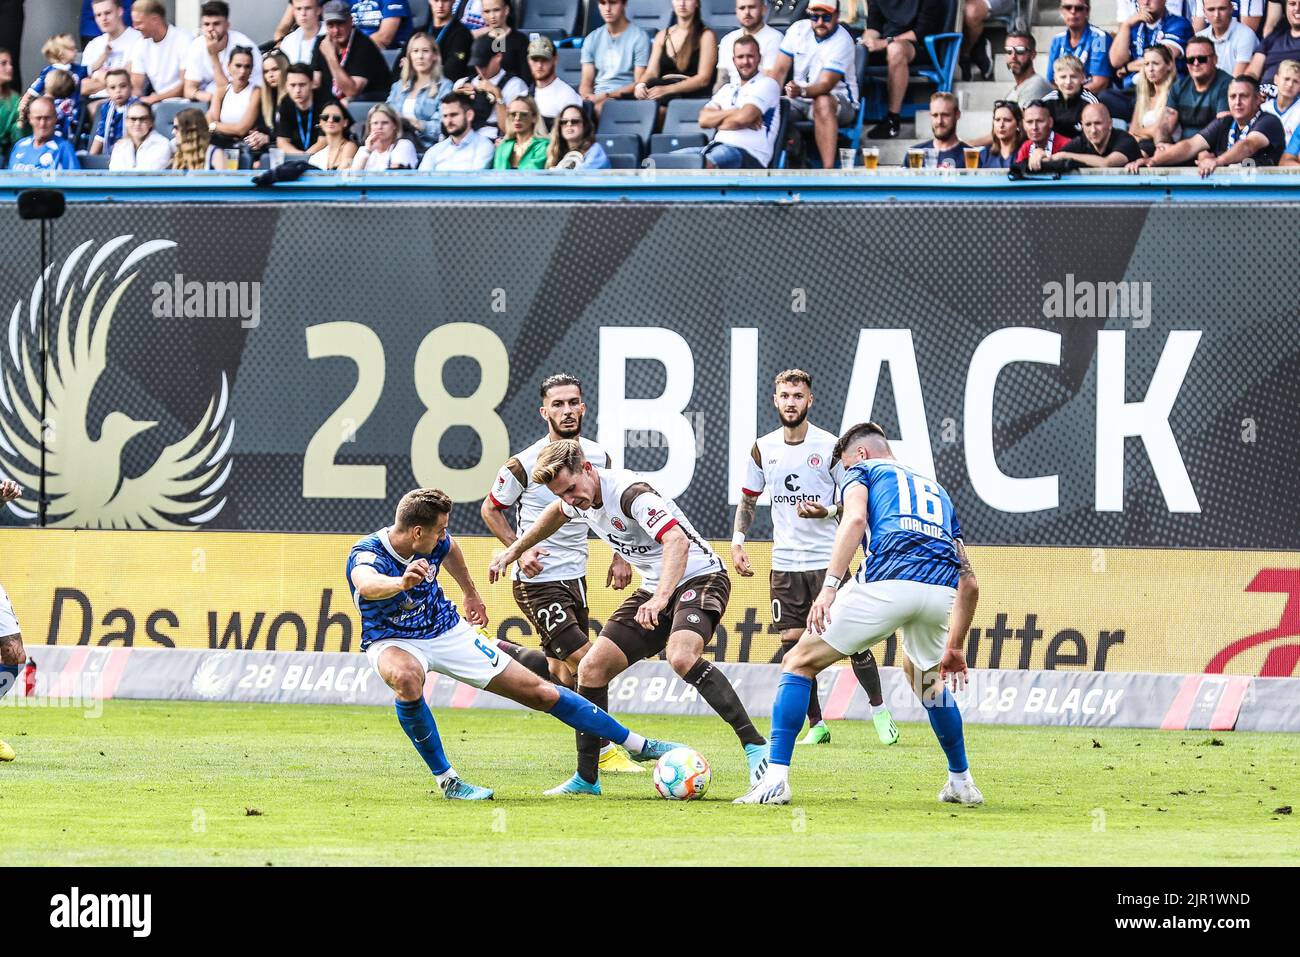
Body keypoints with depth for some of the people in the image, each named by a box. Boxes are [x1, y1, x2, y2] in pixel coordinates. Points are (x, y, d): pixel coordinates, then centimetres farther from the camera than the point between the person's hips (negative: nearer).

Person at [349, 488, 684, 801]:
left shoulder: (436, 543, -12)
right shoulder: (366, 554, -30)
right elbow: (366, 585, -56)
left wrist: (471, 594, 29)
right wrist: (402, 583, -77)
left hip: (448, 632, 5)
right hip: (392, 641, -5)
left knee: (541, 692, 3)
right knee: (406, 678, -42)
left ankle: (639, 745, 16)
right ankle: (445, 780, -24)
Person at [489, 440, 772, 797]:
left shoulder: (629, 493, -26)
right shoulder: (578, 498, 1)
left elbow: (676, 540, -41)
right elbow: (556, 513, 29)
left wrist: (661, 598, -54)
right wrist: (515, 550, 32)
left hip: (699, 577, -9)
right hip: (654, 587, 9)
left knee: (682, 657, -36)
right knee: (592, 668, 1)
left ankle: (755, 746, -33)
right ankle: (586, 779, 11)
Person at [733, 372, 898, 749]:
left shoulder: (829, 446, -5)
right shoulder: (763, 449, 5)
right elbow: (748, 500, 16)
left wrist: (826, 511, -20)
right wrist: (737, 543, 3)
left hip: (827, 559, -3)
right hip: (784, 562, 3)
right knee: (791, 642, -2)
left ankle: (878, 708, 14)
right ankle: (816, 725, 7)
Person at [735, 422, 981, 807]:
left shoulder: (863, 470, 21)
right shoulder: (935, 490, 37)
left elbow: (855, 518, -4)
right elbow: (969, 584, 32)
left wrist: (829, 587, -13)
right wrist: (955, 646, 41)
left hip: (887, 582, -5)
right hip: (942, 591, 5)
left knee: (799, 662, 9)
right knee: (927, 682, 36)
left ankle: (776, 779, -2)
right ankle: (962, 782, 36)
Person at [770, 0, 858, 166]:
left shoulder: (842, 41, -14)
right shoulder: (798, 29, 1)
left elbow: (826, 84, -24)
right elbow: (779, 69, 0)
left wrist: (801, 91, -44)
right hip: (799, 100, 5)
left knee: (823, 103, -39)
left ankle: (828, 170, -46)